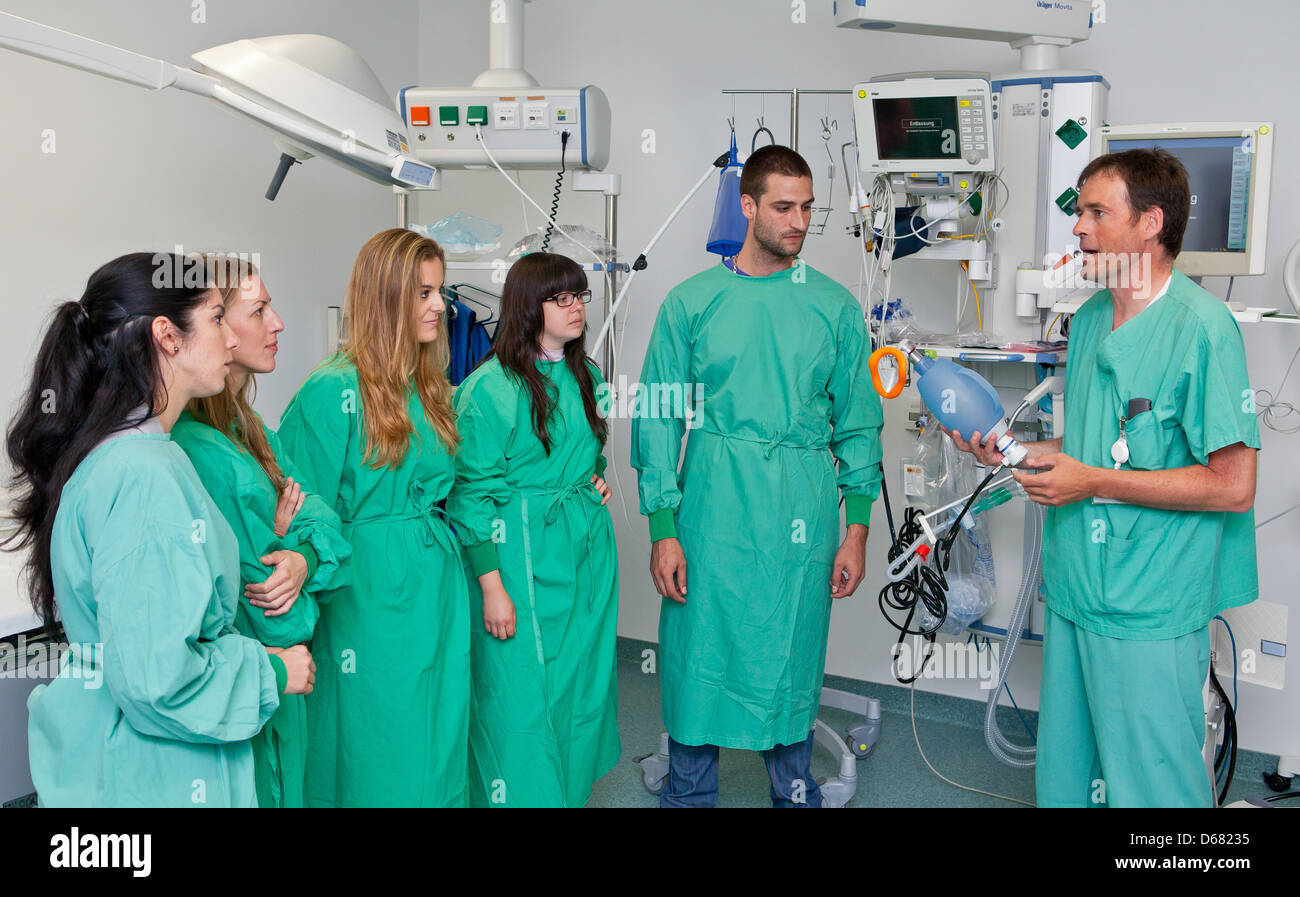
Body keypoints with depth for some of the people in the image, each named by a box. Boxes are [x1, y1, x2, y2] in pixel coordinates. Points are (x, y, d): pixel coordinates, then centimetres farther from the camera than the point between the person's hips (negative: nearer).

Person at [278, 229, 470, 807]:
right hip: (370, 591, -7)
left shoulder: (429, 386, 10)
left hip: (436, 581, 7)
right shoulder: (335, 392, -13)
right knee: (374, 746, 7)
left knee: (436, 736, 16)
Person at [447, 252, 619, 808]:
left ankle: (571, 789, 33)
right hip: (524, 558, -7)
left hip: (588, 552, 7)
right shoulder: (489, 389, -13)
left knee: (582, 683, 15)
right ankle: (523, 794, 21)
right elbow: (471, 494, -13)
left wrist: (598, 480, 5)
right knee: (522, 694, 2)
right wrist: (492, 586, -16)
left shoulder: (587, 376, 9)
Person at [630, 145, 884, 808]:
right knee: (699, 653, 6)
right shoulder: (691, 302, 2)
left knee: (793, 657, 11)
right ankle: (689, 792, 27)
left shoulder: (835, 306, 6)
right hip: (712, 510, -1)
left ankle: (794, 790, 32)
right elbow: (658, 416, 1)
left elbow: (858, 422, 8)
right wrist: (662, 529, -5)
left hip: (803, 512, 1)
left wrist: (857, 528, 3)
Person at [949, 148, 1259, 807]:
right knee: (1064, 777, 19)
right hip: (1075, 590, 8)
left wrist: (1092, 482, -17)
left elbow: (1232, 486, -17)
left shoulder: (1201, 325, -15)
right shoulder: (1090, 318, 11)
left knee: (1150, 787, 7)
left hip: (1150, 613, -8)